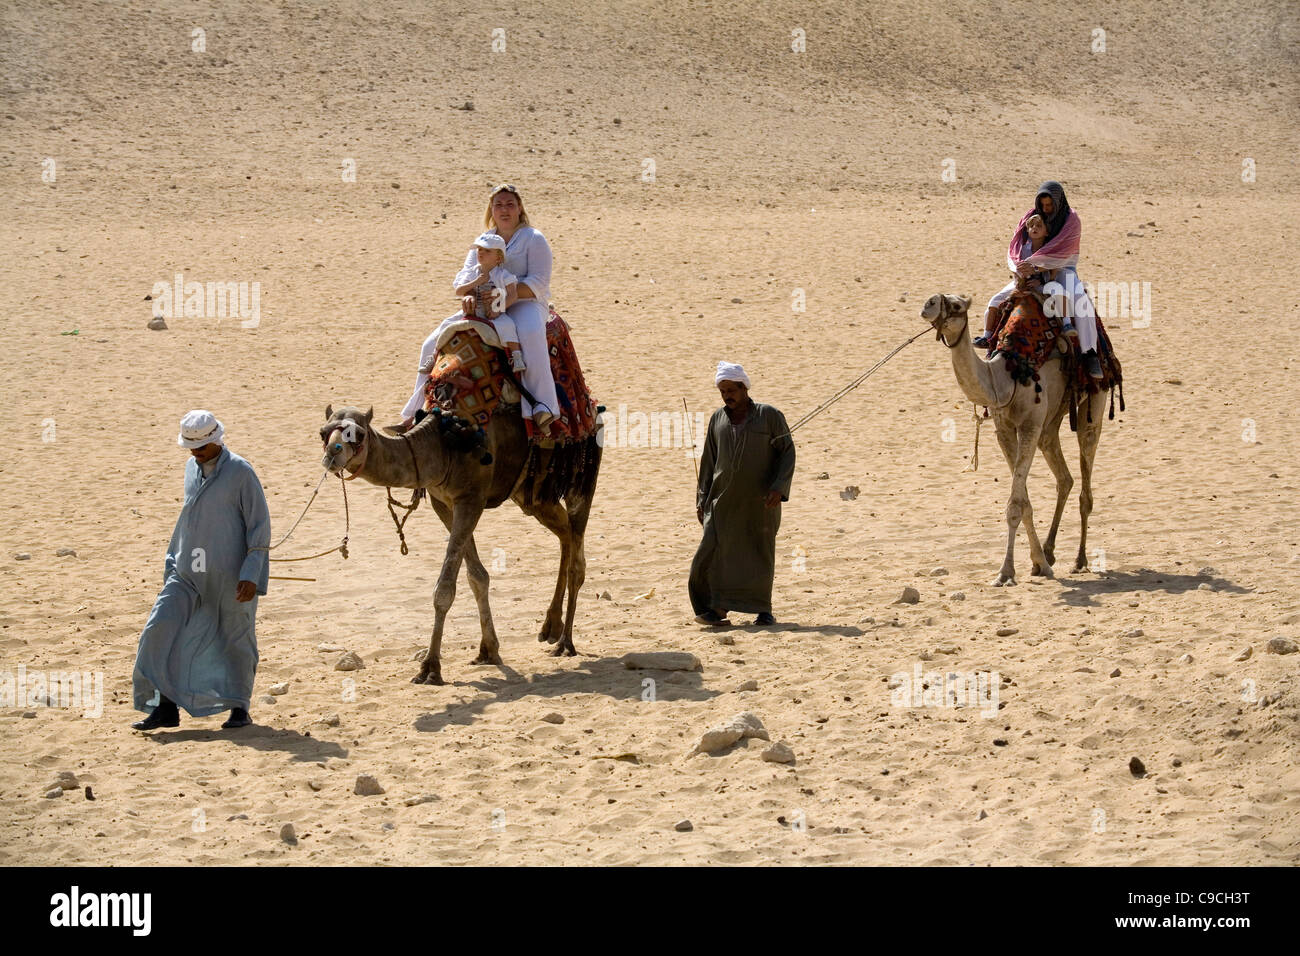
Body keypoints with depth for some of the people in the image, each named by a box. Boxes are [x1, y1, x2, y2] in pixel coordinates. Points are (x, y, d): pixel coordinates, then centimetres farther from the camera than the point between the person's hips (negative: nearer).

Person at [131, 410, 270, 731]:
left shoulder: (240, 472, -10)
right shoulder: (192, 468, 10)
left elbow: (260, 525, -10)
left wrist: (251, 575, -16)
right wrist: (171, 562, 20)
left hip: (229, 576, -6)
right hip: (188, 572, 6)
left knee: (236, 639, 4)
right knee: (161, 629, -6)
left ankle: (240, 708, 19)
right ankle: (166, 707, -2)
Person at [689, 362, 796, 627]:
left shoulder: (769, 416, -1)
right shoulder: (718, 419, 10)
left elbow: (787, 452, -1)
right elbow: (708, 461, 15)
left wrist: (779, 488, -14)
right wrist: (702, 500, 10)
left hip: (760, 500, -3)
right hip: (724, 499, 3)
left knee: (761, 553, 1)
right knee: (714, 550, -8)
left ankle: (763, 609, 14)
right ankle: (713, 607, -5)